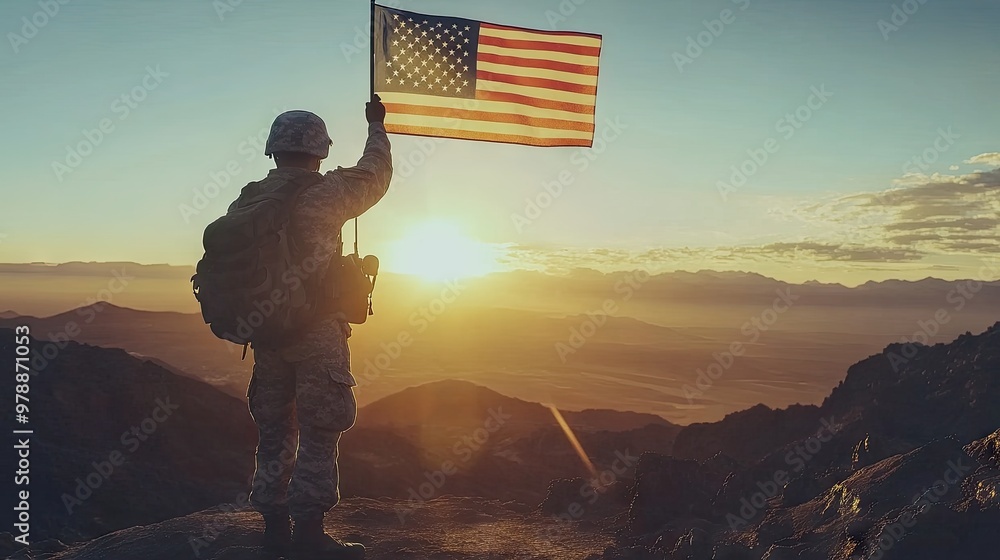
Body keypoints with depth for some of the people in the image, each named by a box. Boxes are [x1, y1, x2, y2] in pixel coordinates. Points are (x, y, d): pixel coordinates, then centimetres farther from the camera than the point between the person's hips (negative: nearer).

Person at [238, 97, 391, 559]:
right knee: (319, 433, 1)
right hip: (317, 331, -6)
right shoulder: (325, 193, -9)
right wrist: (376, 126, 23)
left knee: (274, 431, 14)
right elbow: (374, 175, 7)